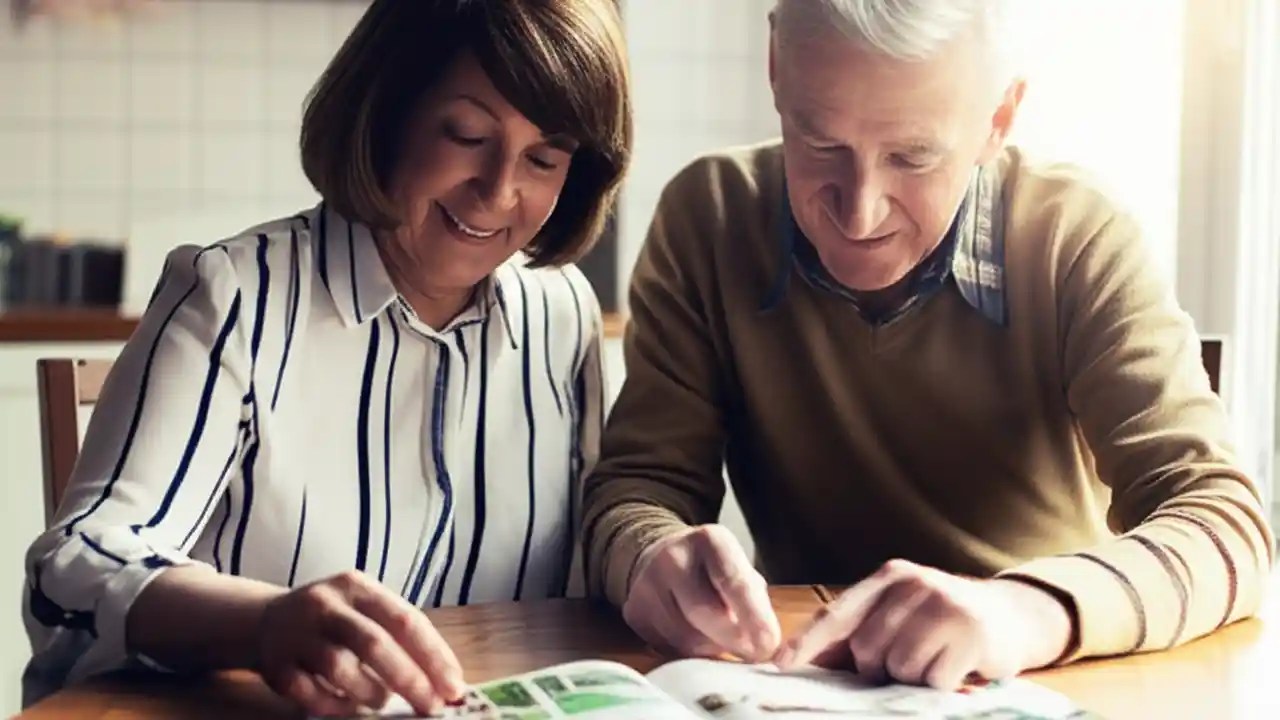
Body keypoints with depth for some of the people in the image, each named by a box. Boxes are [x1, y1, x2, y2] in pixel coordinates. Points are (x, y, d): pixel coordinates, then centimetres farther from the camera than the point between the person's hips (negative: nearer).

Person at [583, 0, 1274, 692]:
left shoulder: (1077, 240, -13)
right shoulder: (706, 220, -10)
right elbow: (640, 485, -8)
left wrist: (1033, 610, -40)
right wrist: (653, 560, -31)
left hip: (1051, 693, -1)